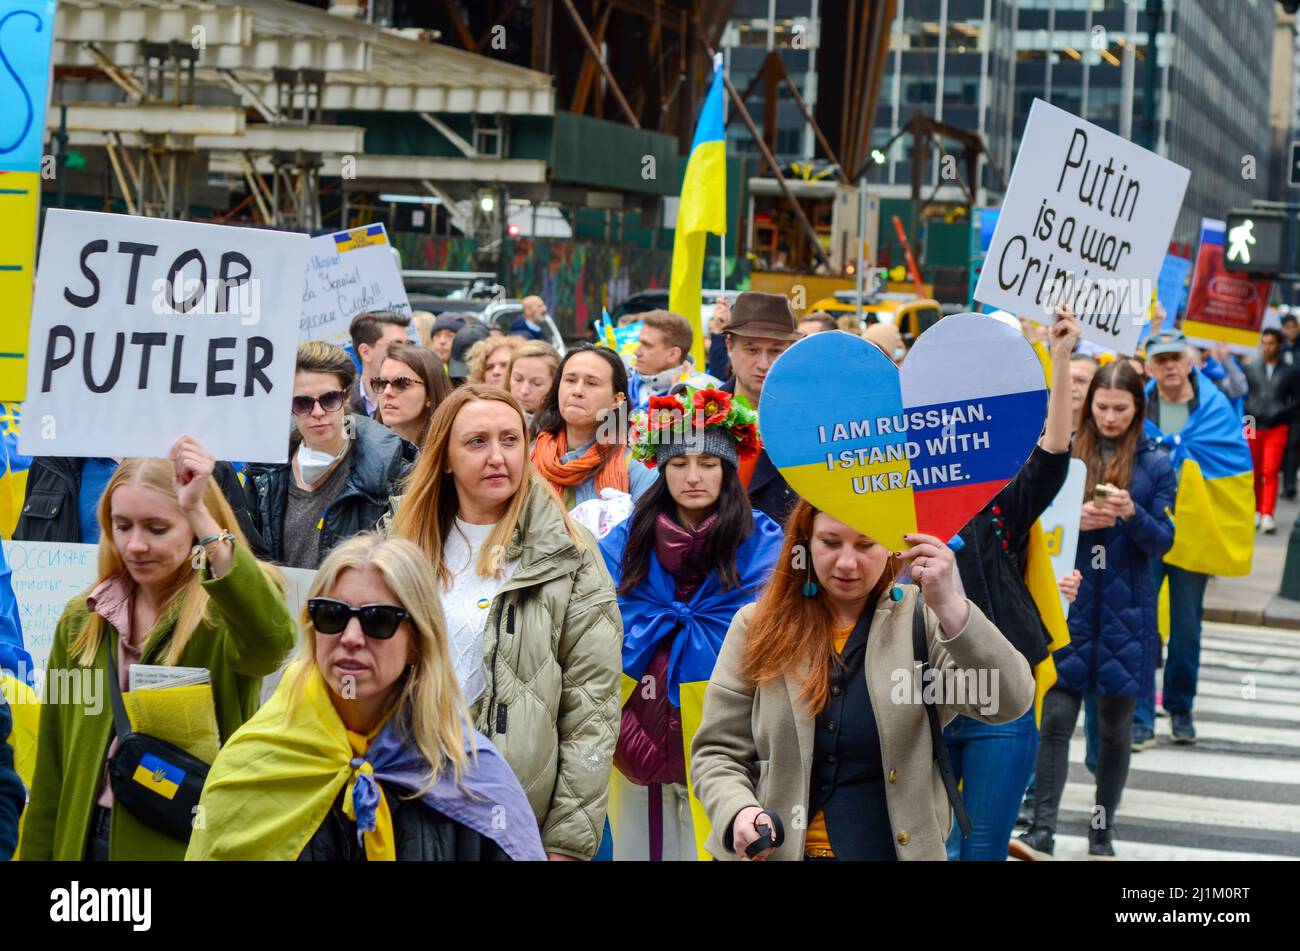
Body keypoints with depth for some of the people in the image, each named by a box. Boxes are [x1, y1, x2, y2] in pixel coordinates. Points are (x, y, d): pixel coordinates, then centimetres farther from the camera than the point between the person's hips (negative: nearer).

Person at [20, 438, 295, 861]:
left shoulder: (228, 611, -11)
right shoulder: (81, 621, 4)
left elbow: (269, 639, -36)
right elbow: (51, 768, 7)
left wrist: (200, 514, -39)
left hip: (196, 844, -4)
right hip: (87, 839, 4)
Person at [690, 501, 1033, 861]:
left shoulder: (923, 619, -3)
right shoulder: (757, 627, 1)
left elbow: (1010, 701, -16)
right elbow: (718, 751, 3)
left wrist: (948, 605, -27)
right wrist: (739, 812, -17)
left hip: (899, 848, -1)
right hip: (779, 851, 1)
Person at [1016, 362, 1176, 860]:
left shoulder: (1157, 466, 2)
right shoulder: (1066, 457, 4)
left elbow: (1163, 541, -1)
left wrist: (1132, 515, -19)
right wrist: (1075, 520, -15)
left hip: (1126, 615, 0)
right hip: (1069, 606, 0)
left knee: (1115, 724, 8)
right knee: (1057, 716, -8)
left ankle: (1102, 832, 19)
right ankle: (1042, 831, -8)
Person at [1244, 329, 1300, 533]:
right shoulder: (1250, 369, 7)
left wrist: (1281, 412, -9)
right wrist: (1248, 412, -6)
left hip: (1277, 427, -2)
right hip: (1253, 426, 2)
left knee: (1270, 472, -11)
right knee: (1254, 472, 7)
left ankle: (1267, 515, -13)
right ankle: (1256, 512, 20)